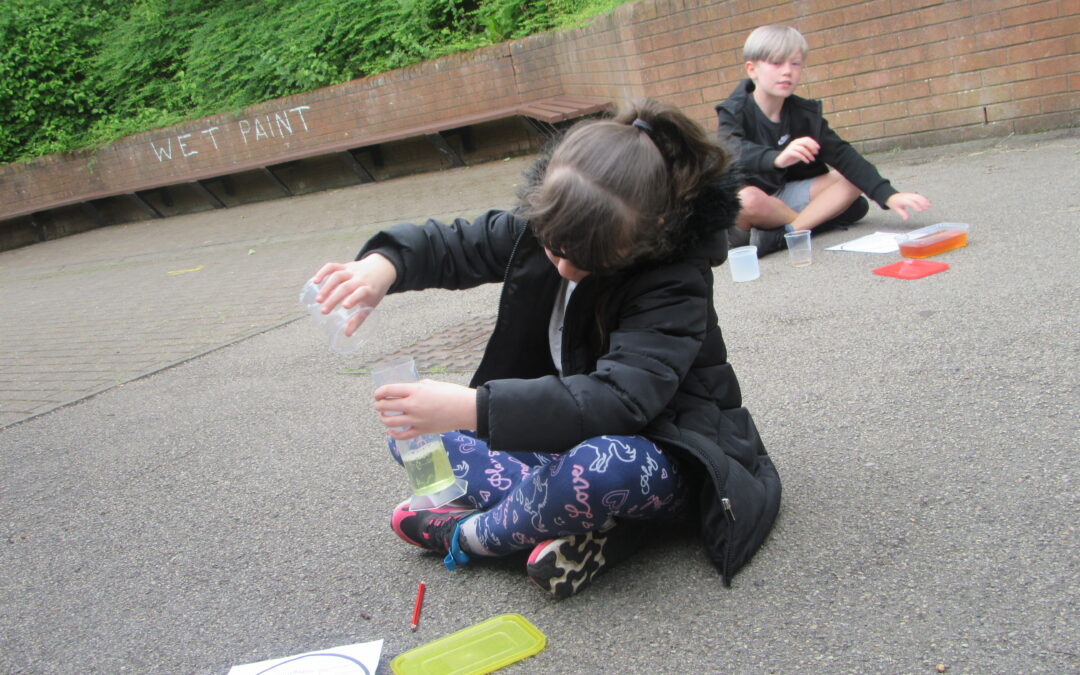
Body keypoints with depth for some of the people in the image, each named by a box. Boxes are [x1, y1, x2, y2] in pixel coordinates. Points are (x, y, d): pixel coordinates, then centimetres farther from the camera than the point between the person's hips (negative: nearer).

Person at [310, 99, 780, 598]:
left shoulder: (675, 281, -27)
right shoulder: (540, 226, -9)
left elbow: (618, 397, -40)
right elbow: (450, 244, 4)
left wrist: (472, 407, -48)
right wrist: (382, 265, -20)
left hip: (667, 458, -6)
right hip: (567, 437, 7)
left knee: (599, 467, -42)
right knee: (414, 435, -3)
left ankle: (470, 536, -10)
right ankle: (583, 524, -19)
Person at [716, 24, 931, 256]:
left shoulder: (804, 112, 1)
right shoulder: (735, 112, -13)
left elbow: (842, 155, -7)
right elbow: (734, 151, -36)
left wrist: (888, 195, -20)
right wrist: (778, 158, -57)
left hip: (786, 193, 6)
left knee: (853, 179, -9)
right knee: (746, 199, -40)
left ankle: (783, 234, -27)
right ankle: (825, 214, -15)